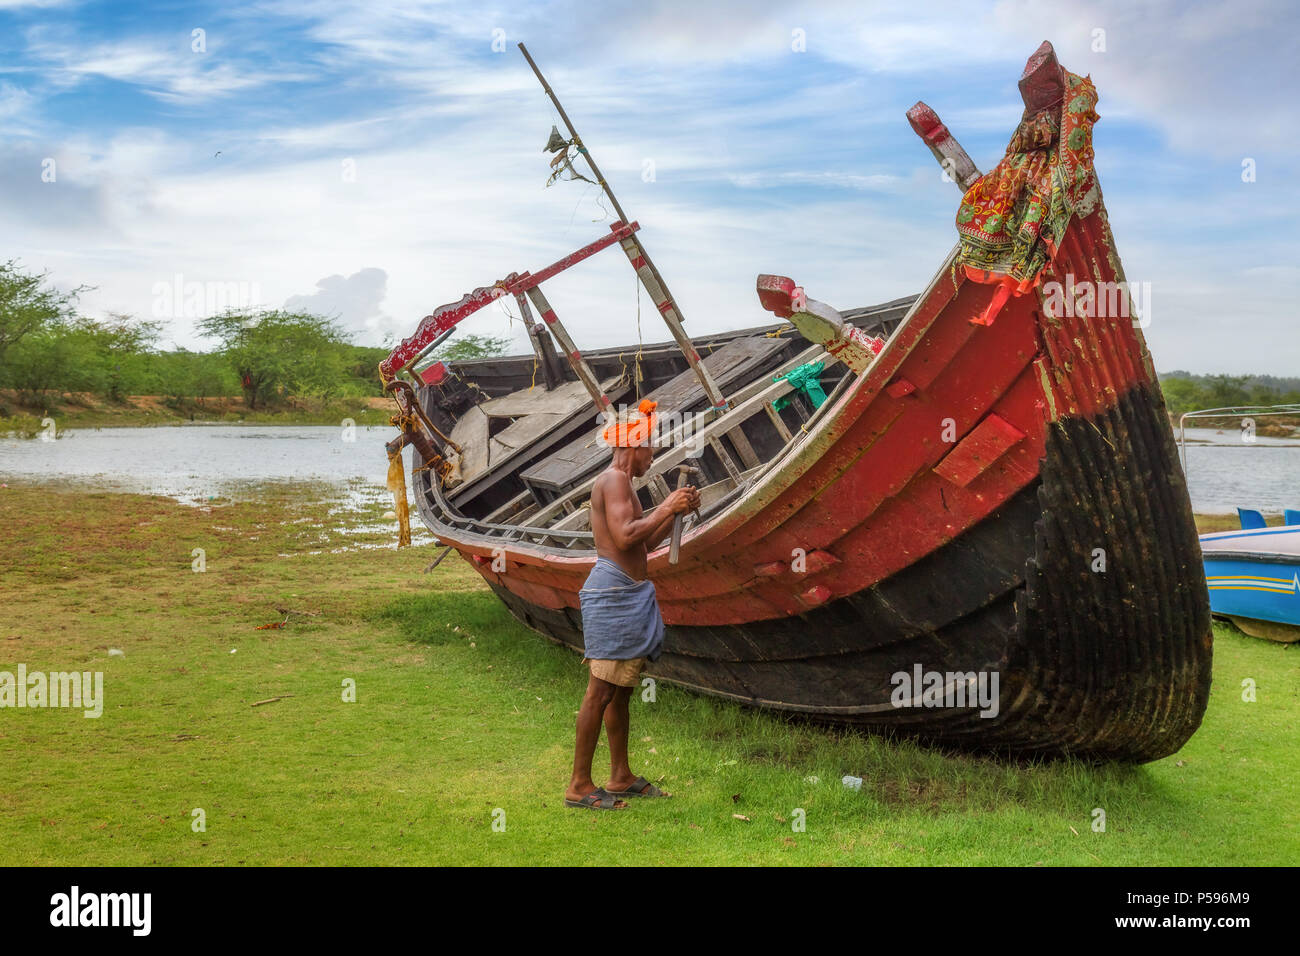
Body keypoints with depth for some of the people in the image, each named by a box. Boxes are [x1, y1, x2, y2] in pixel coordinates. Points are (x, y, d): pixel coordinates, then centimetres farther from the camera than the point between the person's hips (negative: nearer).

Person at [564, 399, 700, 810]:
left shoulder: (620, 483, 21)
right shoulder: (614, 480, -11)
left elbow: (644, 542, 26)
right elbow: (625, 537, -23)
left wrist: (675, 512, 15)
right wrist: (666, 508, -14)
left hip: (629, 595, 11)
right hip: (612, 592, -11)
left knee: (621, 689, 15)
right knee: (601, 690, -8)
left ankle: (621, 777, 23)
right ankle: (579, 786, -4)